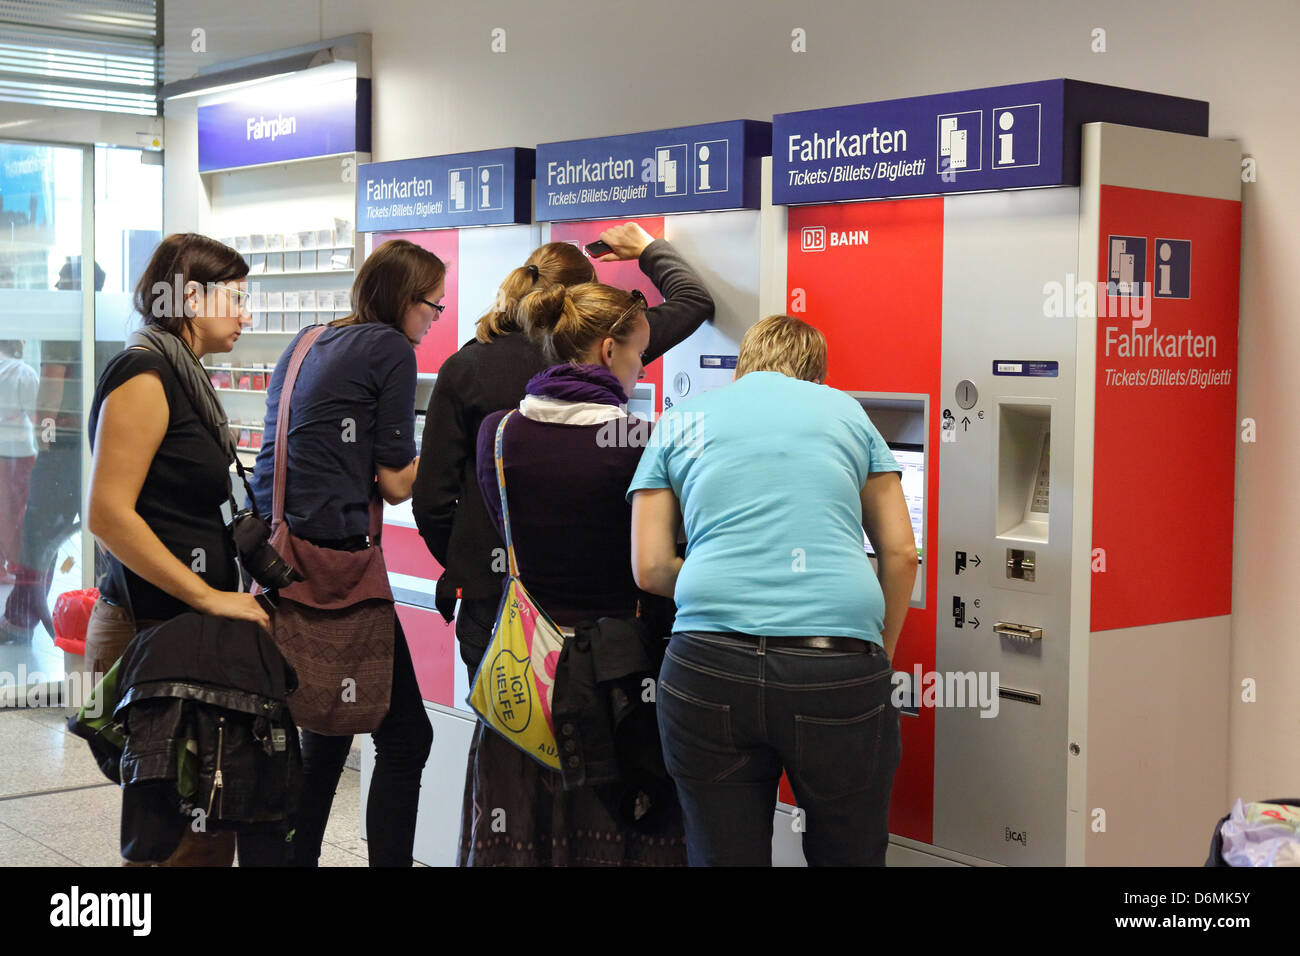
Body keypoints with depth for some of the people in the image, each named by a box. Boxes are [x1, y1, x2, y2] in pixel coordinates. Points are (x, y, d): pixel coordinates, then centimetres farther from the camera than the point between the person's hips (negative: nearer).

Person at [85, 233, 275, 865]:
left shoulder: (179, 374, 17)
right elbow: (107, 513, -19)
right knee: (177, 834, -6)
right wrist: (212, 597, -17)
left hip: (183, 623, 9)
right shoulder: (145, 373, -11)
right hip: (153, 629, -9)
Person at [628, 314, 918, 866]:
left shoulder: (678, 425, 17)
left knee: (723, 858, 12)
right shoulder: (847, 412, 18)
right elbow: (901, 554, 14)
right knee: (849, 858, 16)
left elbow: (649, 569, 11)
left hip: (709, 665, 0)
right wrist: (880, 656, 23)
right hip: (839, 668, 0)